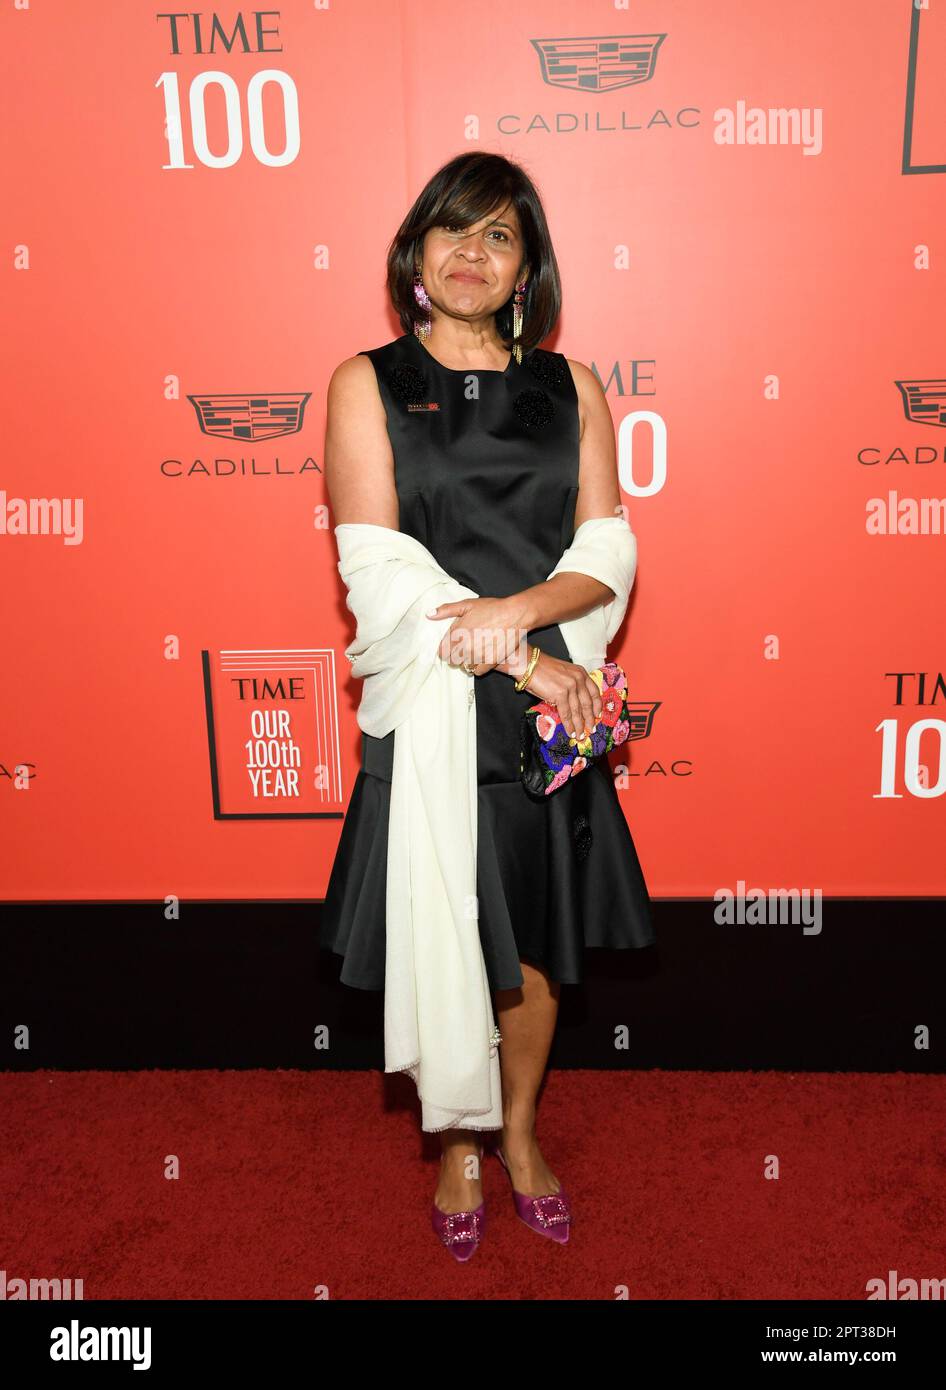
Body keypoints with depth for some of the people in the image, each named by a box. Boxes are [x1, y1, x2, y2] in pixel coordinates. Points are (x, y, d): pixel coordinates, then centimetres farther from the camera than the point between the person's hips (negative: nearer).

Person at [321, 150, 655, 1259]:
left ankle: (521, 1133, 40)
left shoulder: (571, 391, 9)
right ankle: (459, 1149, 35)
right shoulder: (367, 384, 1)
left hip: (554, 712, 2)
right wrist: (528, 662, -15)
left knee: (534, 955, 14)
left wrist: (514, 610, -20)